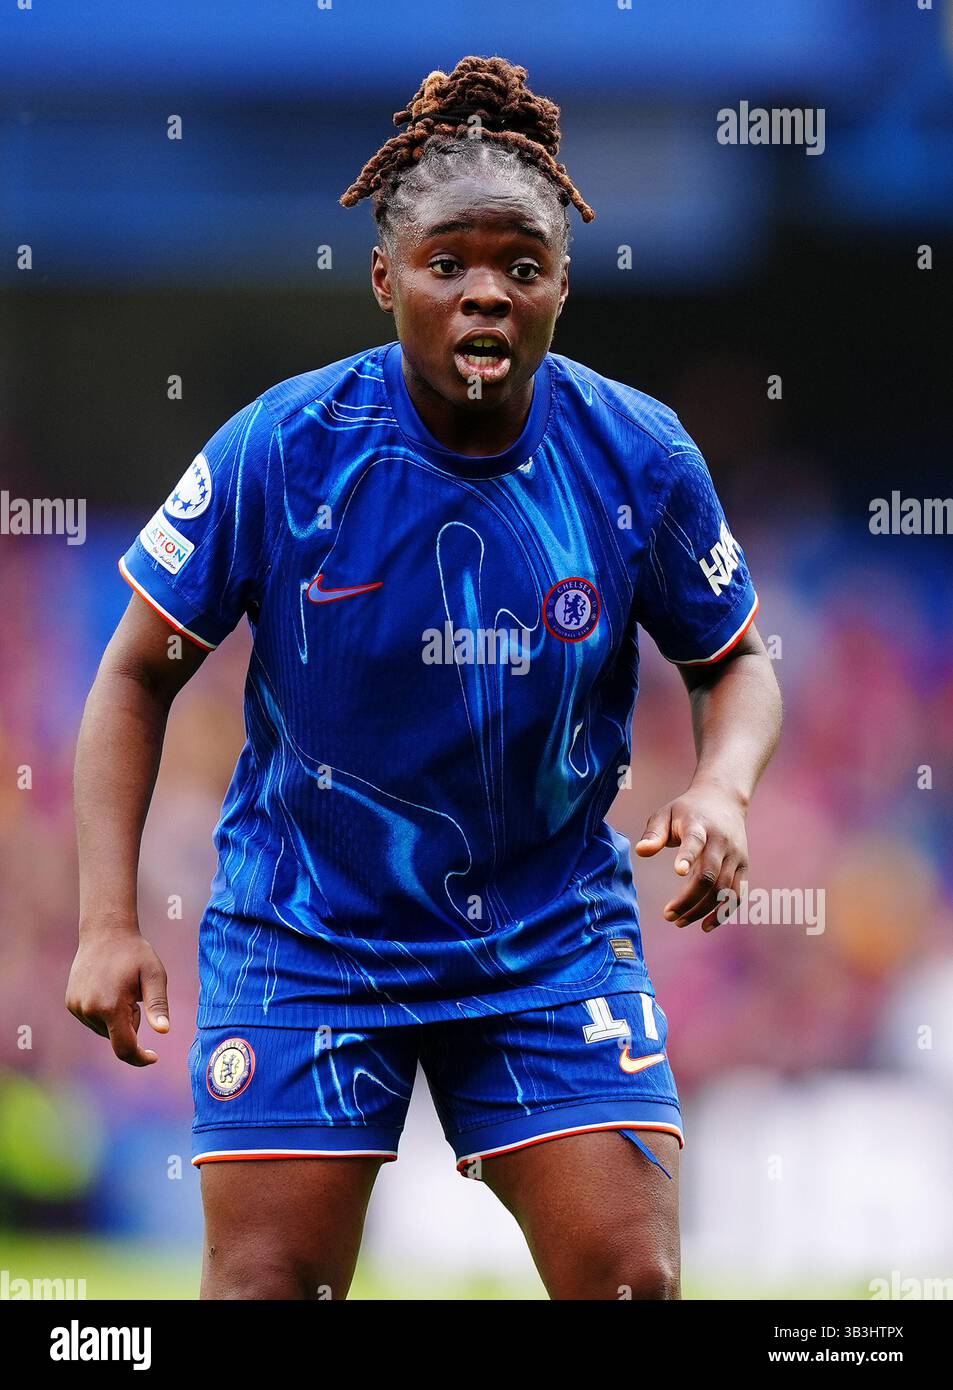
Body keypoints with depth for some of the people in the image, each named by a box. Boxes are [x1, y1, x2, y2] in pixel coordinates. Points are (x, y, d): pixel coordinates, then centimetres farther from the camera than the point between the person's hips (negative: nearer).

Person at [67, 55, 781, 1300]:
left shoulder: (639, 458, -9)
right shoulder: (280, 450, -14)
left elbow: (736, 658, 8)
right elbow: (137, 676, -4)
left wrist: (722, 788, -15)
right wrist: (107, 920, -13)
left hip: (556, 938, 1)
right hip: (304, 934, -1)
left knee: (631, 1280, -8)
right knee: (268, 1286, -2)